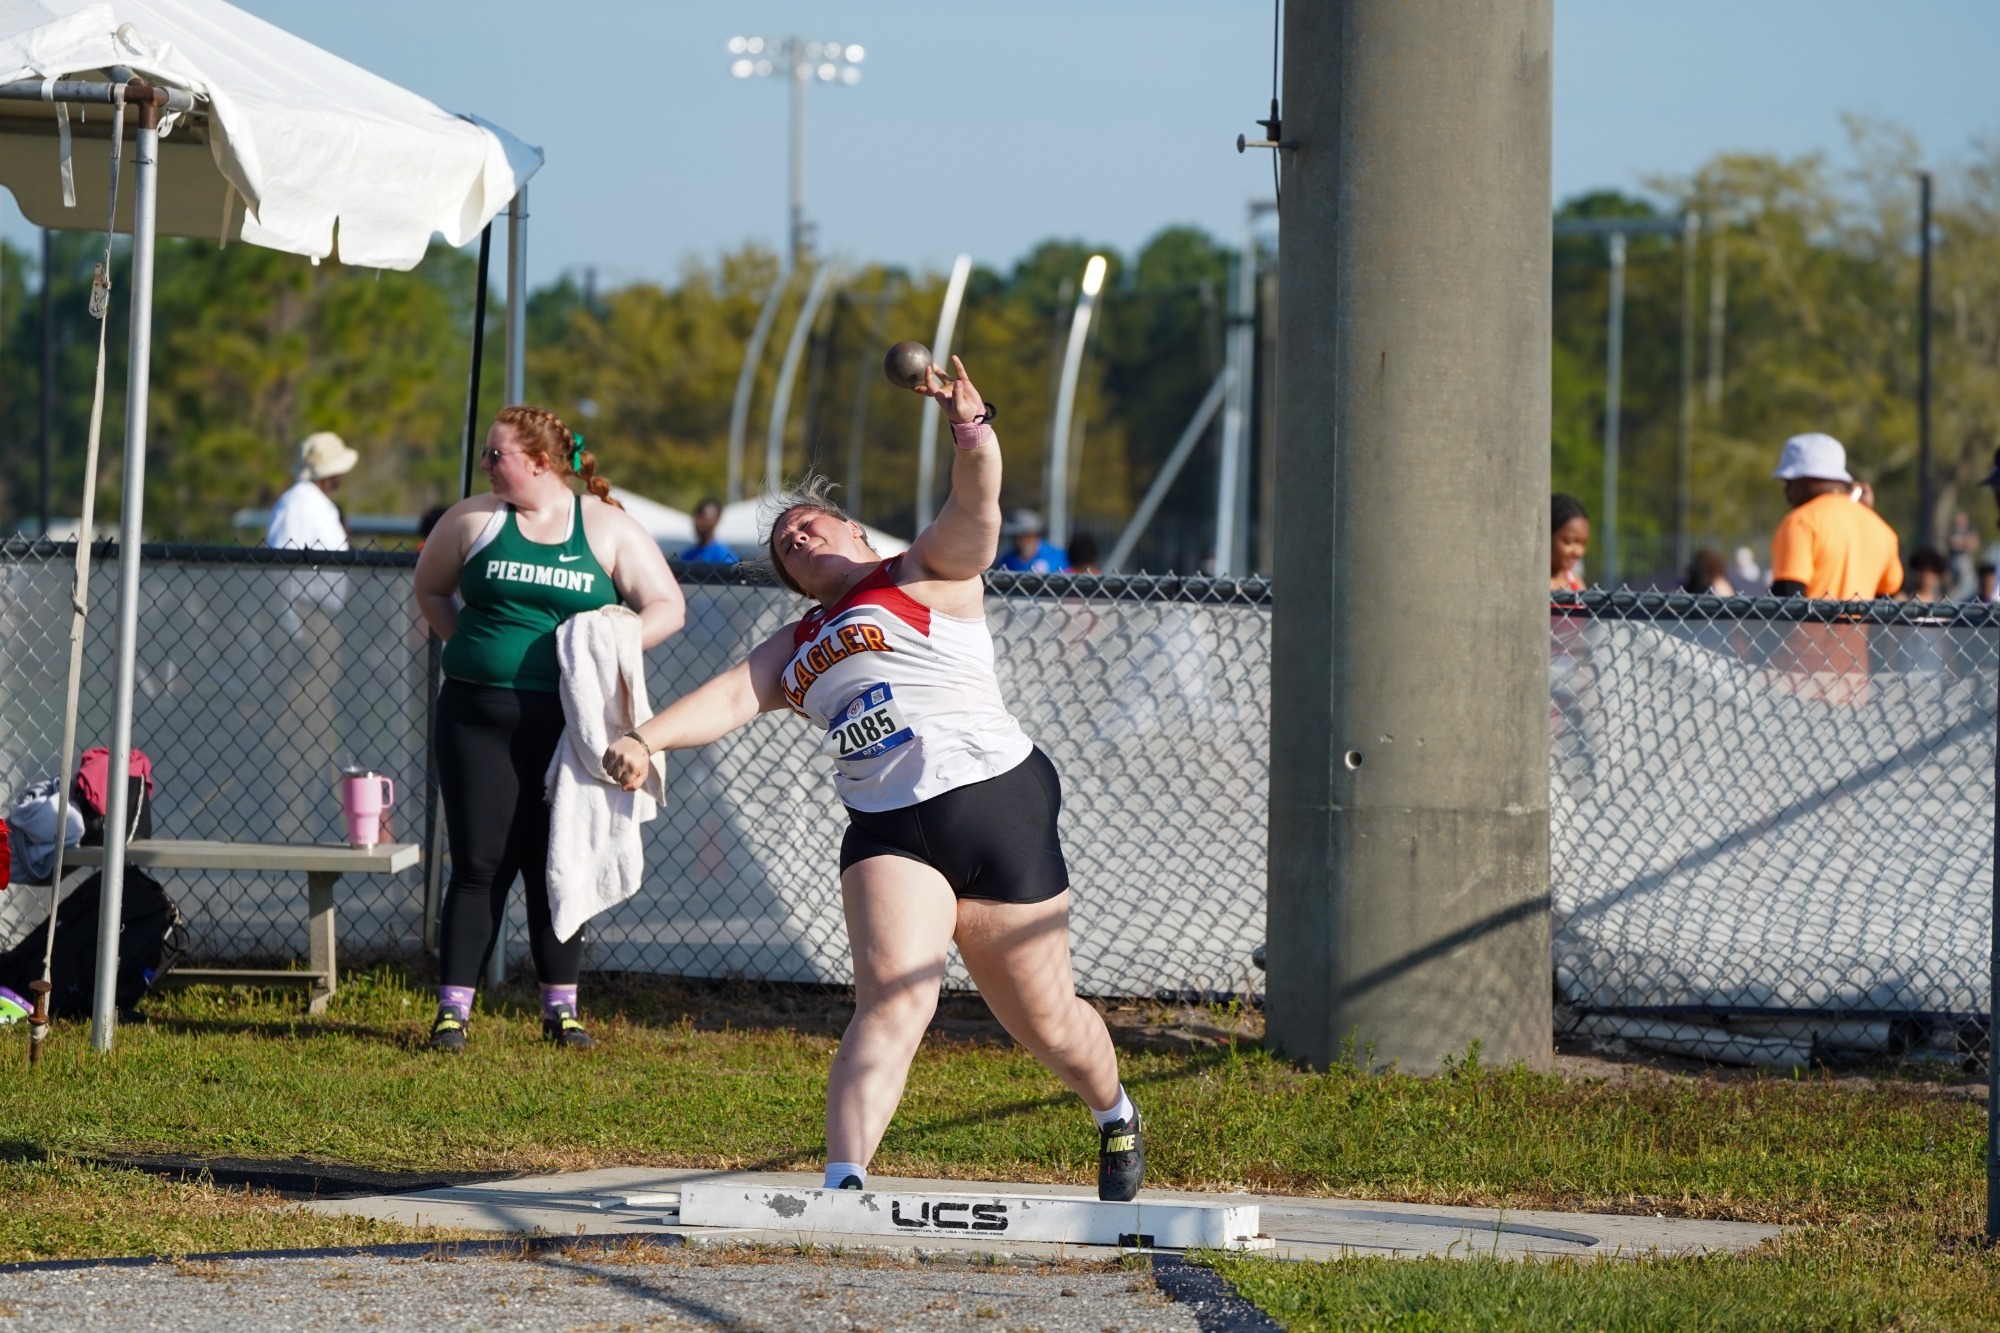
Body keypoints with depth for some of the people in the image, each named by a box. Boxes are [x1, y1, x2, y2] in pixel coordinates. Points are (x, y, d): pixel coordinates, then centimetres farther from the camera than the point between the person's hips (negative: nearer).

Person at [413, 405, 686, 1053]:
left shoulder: (608, 528, 2)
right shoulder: (473, 520, 6)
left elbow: (667, 608, 1)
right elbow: (430, 590, 21)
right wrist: (468, 643, 6)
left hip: (568, 724, 0)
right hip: (479, 717, 0)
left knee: (557, 866, 6)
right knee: (480, 865, -3)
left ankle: (561, 1008, 17)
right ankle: (453, 1010, 1)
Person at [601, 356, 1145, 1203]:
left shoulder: (925, 576, 9)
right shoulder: (796, 650, 21)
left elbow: (975, 511, -9)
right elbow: (732, 697, 6)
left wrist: (970, 432, -31)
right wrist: (646, 738, -14)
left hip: (996, 797, -3)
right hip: (886, 828, 3)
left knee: (1044, 1021, 7)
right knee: (892, 1001, -21)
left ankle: (1114, 1116, 38)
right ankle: (843, 1183, -32)